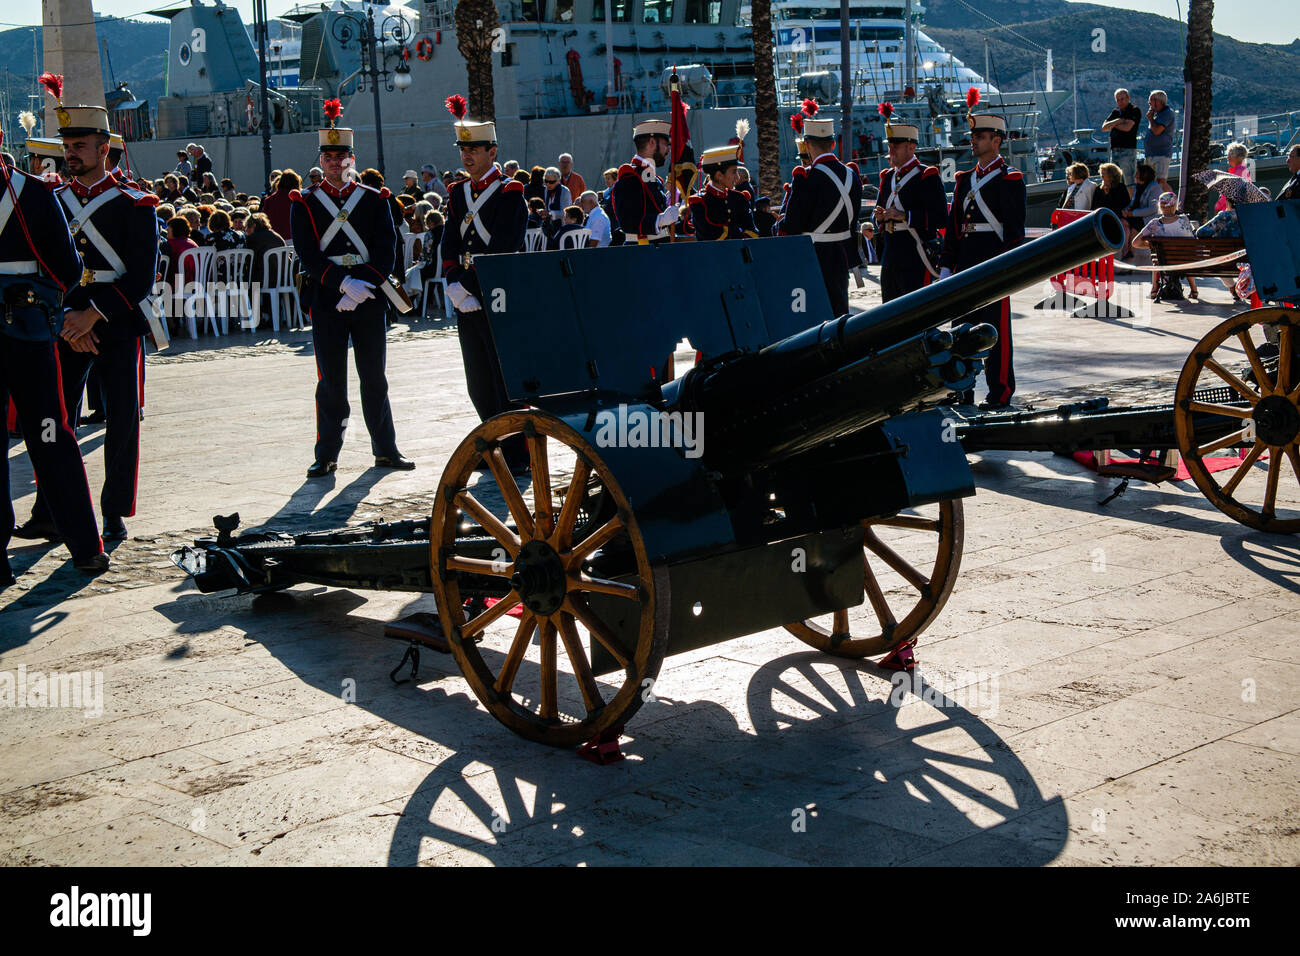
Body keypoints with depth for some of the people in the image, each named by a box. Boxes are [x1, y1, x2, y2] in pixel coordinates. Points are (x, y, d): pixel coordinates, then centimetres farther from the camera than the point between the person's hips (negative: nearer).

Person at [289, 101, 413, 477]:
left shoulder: (375, 199, 7)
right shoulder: (305, 203, 4)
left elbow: (386, 251, -2)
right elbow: (307, 255, -6)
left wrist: (362, 288, -14)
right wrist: (345, 283, -19)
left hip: (369, 302, 1)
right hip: (326, 303, -1)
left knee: (374, 378, 7)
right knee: (331, 381, 2)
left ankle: (385, 450, 15)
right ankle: (327, 455, 9)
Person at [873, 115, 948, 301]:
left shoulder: (927, 176, -6)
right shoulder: (887, 177, 17)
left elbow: (941, 219, -14)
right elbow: (879, 210, 27)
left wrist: (904, 215, -19)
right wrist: (880, 217, 2)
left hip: (916, 261, -7)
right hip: (890, 261, 7)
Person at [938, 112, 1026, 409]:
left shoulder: (1010, 179, -4)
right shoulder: (965, 179, 16)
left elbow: (1015, 228, -10)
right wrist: (946, 266, 12)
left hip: (994, 262, -7)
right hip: (965, 262, 7)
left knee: (996, 329, -3)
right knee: (962, 325, 9)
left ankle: (1000, 392, 3)